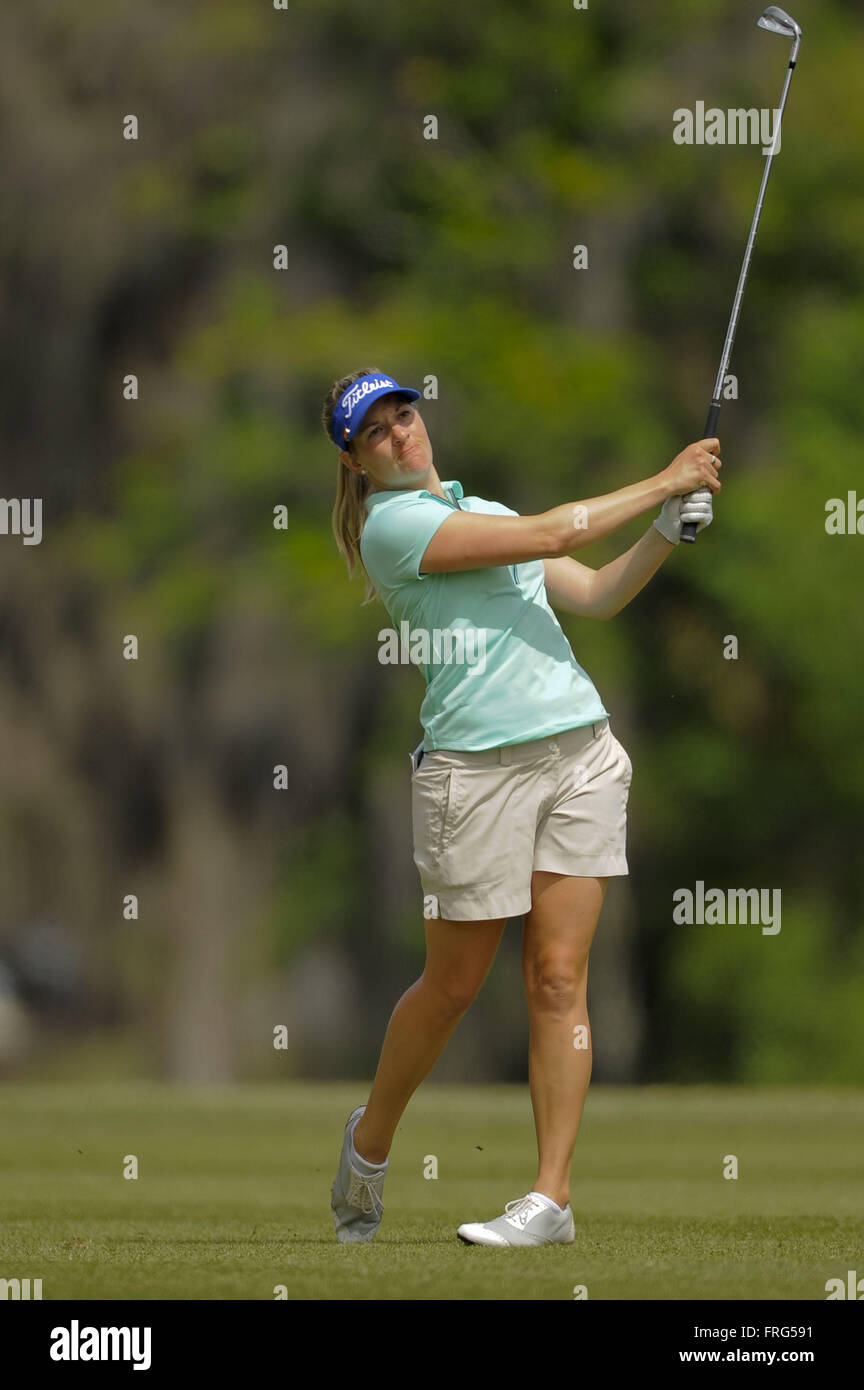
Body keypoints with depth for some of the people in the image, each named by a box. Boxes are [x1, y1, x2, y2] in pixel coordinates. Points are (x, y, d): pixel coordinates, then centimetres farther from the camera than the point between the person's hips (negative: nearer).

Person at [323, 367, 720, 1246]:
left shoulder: (484, 511, 20)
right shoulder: (391, 524, -5)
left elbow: (596, 595, 20)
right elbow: (545, 536, -11)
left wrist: (668, 531, 5)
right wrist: (661, 485, -5)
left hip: (582, 751, 6)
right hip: (477, 766, -6)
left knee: (558, 978, -2)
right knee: (453, 985, 3)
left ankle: (551, 1197, -3)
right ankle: (370, 1141, 27)